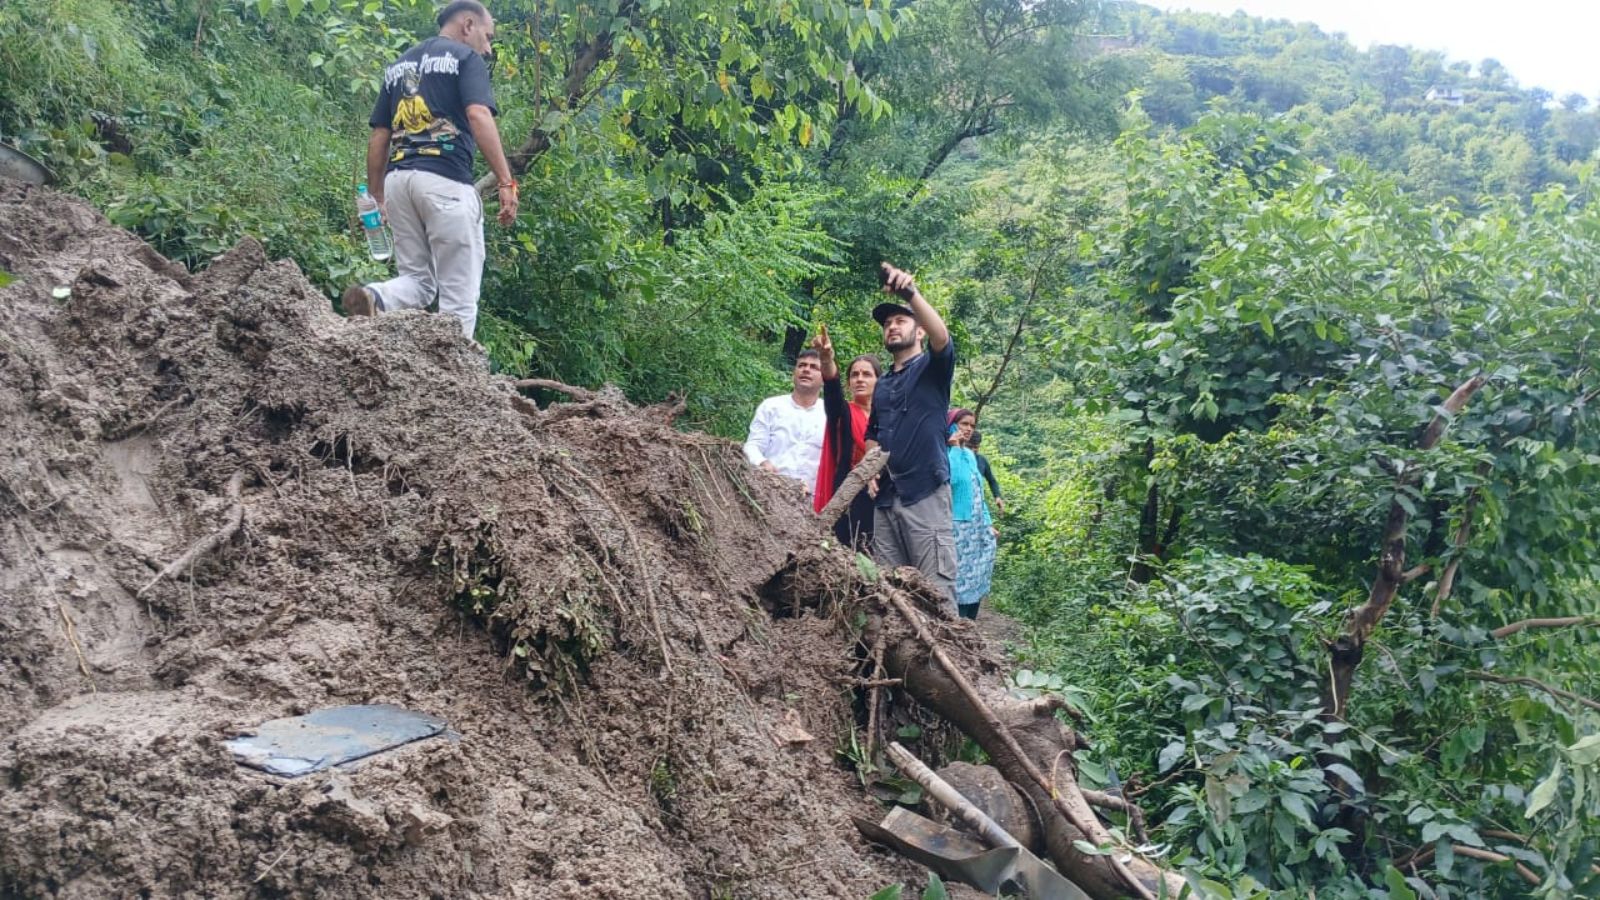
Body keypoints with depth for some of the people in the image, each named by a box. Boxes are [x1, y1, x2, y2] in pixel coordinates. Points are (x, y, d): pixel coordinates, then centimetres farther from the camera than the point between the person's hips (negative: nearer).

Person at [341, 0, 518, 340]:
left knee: (417, 279, 15)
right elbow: (479, 116, -13)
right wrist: (506, 181, -16)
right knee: (458, 291, 0)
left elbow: (378, 138, 19)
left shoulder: (398, 65, 23)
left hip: (398, 180, 6)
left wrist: (377, 197, 23)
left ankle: (375, 298, -15)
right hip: (446, 181, -6)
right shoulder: (465, 57, 4)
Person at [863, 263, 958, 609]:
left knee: (936, 589, -10)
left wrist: (912, 294, -30)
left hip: (925, 491, -6)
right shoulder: (881, 385, 22)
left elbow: (942, 337, -17)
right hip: (886, 496, 6)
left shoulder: (933, 368, 5)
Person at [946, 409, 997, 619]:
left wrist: (987, 522, 20)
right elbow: (948, 480, -25)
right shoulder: (947, 452, -7)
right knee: (960, 578, -8)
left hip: (977, 526, 8)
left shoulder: (970, 454, 16)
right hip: (957, 525, -8)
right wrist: (953, 447, -21)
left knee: (977, 578, 9)